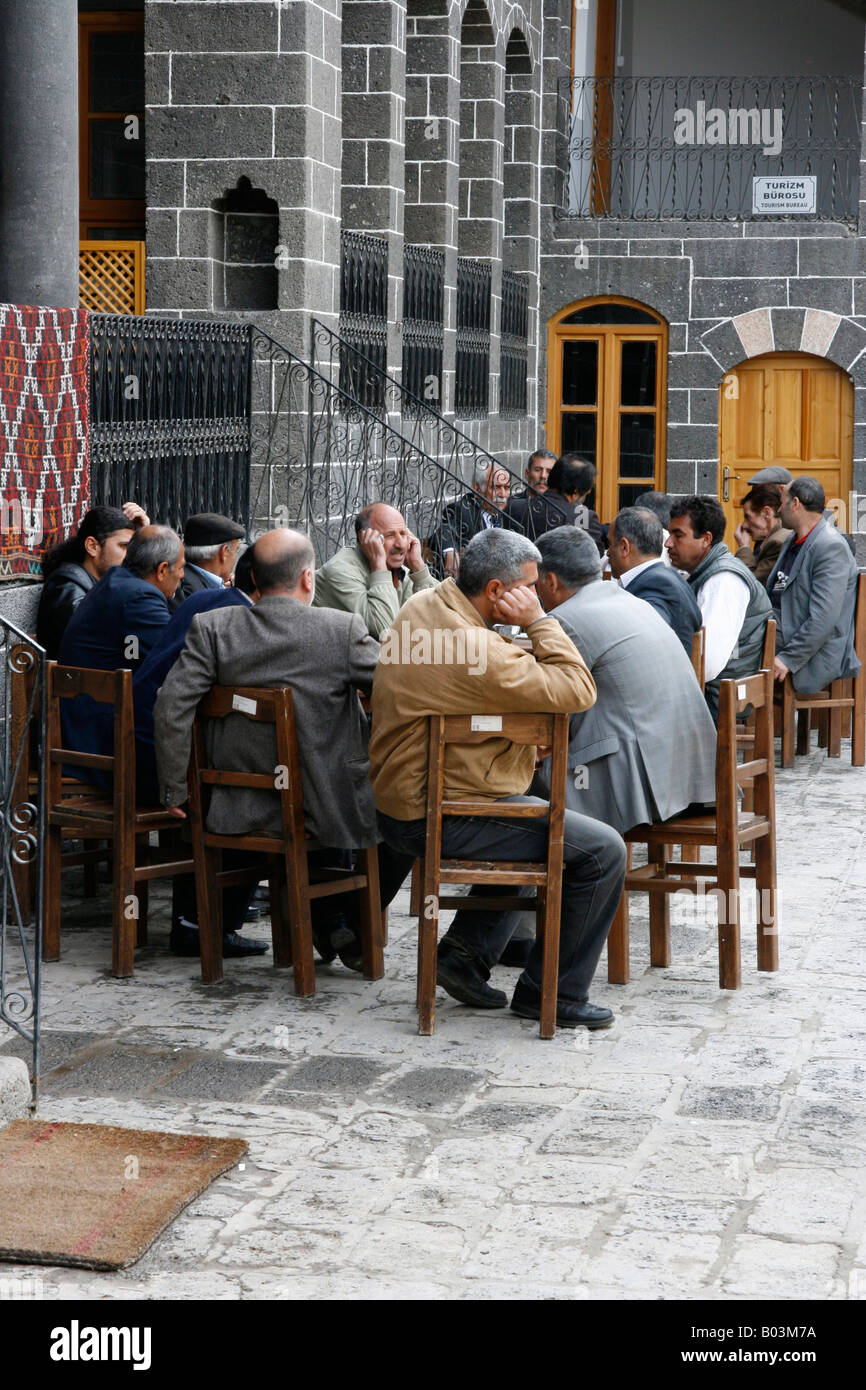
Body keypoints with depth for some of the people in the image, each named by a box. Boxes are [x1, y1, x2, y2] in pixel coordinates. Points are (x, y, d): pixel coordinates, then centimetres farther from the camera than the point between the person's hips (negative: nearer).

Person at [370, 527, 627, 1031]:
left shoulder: (422, 606, 5)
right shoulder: (478, 651, -26)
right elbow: (578, 691, -23)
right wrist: (539, 621, -15)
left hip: (400, 800, 10)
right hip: (439, 820, -10)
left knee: (533, 817, 35)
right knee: (603, 850, -10)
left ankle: (467, 952, 30)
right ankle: (552, 993, 3)